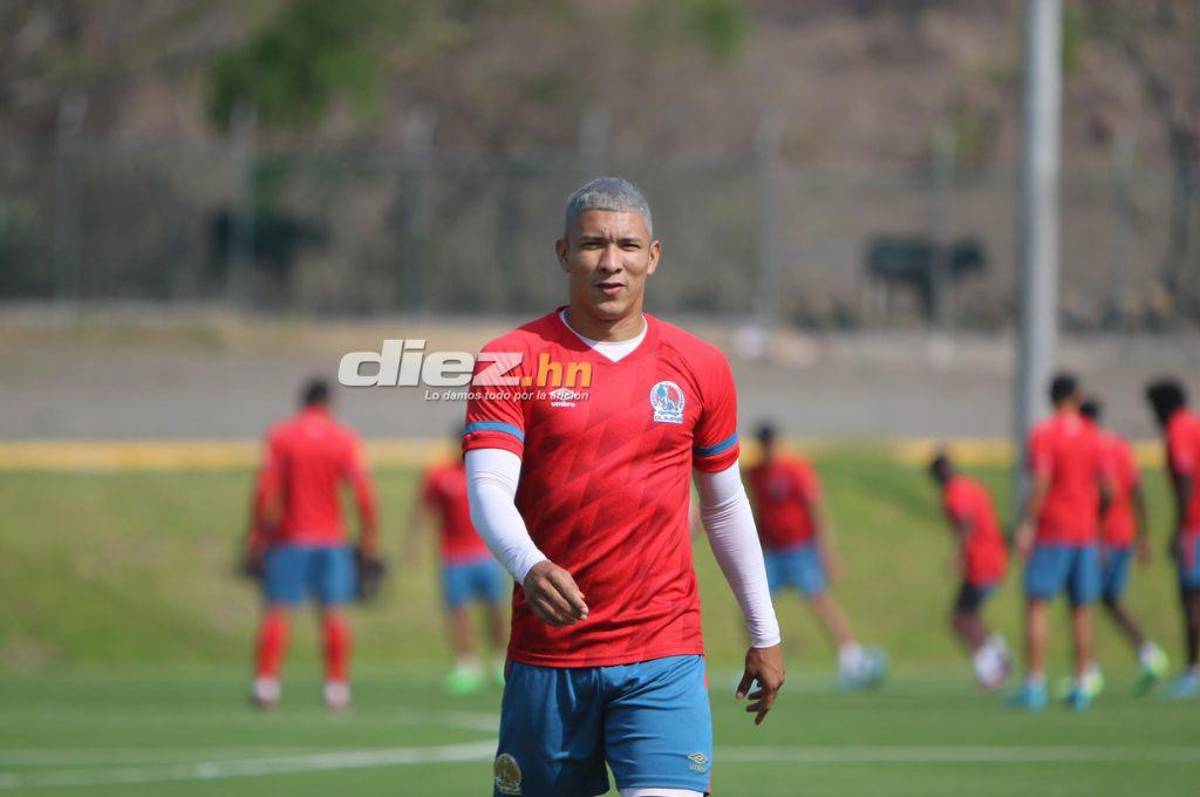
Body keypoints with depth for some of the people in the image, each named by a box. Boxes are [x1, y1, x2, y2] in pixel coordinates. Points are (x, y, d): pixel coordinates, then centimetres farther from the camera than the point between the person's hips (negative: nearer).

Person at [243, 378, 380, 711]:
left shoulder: (279, 437, -2)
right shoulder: (345, 440, 0)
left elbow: (266, 492, -8)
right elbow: (363, 492, -5)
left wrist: (257, 536, -3)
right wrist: (369, 540, 0)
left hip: (289, 537, -1)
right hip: (331, 539, 1)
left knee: (277, 610, 0)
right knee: (333, 611, 5)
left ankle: (266, 682, -8)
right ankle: (336, 686, 3)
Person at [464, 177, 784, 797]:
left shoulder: (698, 368, 8)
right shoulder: (512, 361, 0)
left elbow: (725, 506, 19)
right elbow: (488, 490, -12)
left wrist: (764, 635, 22)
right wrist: (529, 567, -33)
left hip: (663, 658, 0)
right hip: (546, 656, 0)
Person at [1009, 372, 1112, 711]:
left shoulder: (1044, 434, -8)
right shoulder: (1092, 438, 7)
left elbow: (1041, 482, -18)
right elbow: (1106, 489, 9)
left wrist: (1027, 525, -17)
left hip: (1051, 534, -5)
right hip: (1086, 534, 5)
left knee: (1037, 606, -4)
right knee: (1082, 610, 8)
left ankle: (1034, 686, -13)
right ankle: (1082, 686, 4)